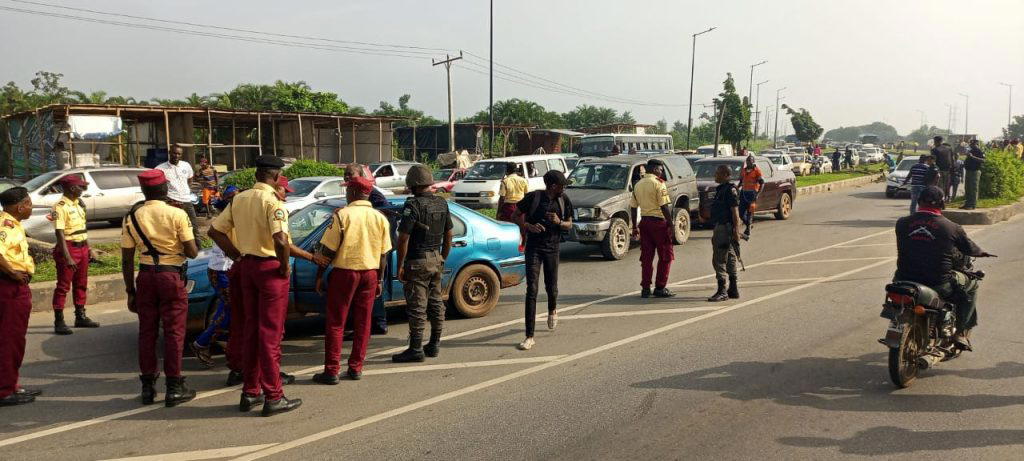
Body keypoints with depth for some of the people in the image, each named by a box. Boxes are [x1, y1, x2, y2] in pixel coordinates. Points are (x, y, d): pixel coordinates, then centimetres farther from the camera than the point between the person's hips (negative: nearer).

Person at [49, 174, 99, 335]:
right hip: (69, 248, -8)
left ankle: (80, 317, 27)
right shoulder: (60, 207, -16)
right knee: (63, 286, -3)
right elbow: (59, 233, -20)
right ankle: (59, 322, 2)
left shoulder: (78, 204, 11)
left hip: (82, 248, 8)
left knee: (81, 284, 16)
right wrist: (67, 257, -25)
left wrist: (89, 248, 18)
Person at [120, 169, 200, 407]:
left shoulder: (132, 218, 4)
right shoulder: (177, 214, -8)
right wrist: (196, 246, 13)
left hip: (145, 276, 4)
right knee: (174, 332, 2)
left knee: (147, 332, 11)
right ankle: (174, 388, 5)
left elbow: (127, 259, 6)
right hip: (172, 276, -3)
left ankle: (148, 387, 17)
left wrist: (130, 291, 12)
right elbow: (192, 252, -9)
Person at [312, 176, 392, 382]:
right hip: (370, 274, 4)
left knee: (335, 323, 4)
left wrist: (319, 275, -1)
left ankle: (331, 371, 4)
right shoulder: (380, 218, 3)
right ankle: (355, 368, 15)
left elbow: (328, 249, -10)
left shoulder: (343, 215, -10)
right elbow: (383, 253, 6)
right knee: (363, 323, 11)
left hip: (345, 272, -4)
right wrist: (380, 279, 14)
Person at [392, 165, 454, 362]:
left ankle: (416, 349, 2)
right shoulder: (442, 204, 7)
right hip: (436, 260, 8)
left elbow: (403, 238, -18)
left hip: (417, 262, -7)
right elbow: (449, 235, 13)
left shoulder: (413, 205, -16)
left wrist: (400, 266, -12)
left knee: (417, 307, -2)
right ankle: (434, 345, 22)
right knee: (436, 303, 14)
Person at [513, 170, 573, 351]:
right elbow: (516, 216, 0)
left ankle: (552, 310, 51)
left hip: (552, 248, 3)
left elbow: (569, 225, 9)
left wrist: (559, 222, -14)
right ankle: (529, 336, -7)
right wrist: (529, 226, -18)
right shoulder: (533, 197, -9)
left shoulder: (564, 201, 1)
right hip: (533, 247, -3)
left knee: (551, 286, 12)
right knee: (531, 290, -8)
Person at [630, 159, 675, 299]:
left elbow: (633, 207, 14)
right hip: (659, 222, -7)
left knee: (646, 256, 9)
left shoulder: (638, 185, 11)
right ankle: (660, 288, 3)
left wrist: (635, 227, 19)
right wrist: (671, 226, -12)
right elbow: (664, 207, -16)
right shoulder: (658, 184, -10)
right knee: (666, 255, 4)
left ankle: (645, 288, 9)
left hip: (644, 222, 7)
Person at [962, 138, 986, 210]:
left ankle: (972, 205, -8)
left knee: (973, 189, -8)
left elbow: (983, 160, -21)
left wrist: (972, 157, -27)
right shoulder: (970, 150, 18)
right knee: (967, 188, 10)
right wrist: (965, 161, 8)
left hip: (975, 171, -8)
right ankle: (967, 204, 16)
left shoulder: (980, 151, -6)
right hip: (968, 171, 8)